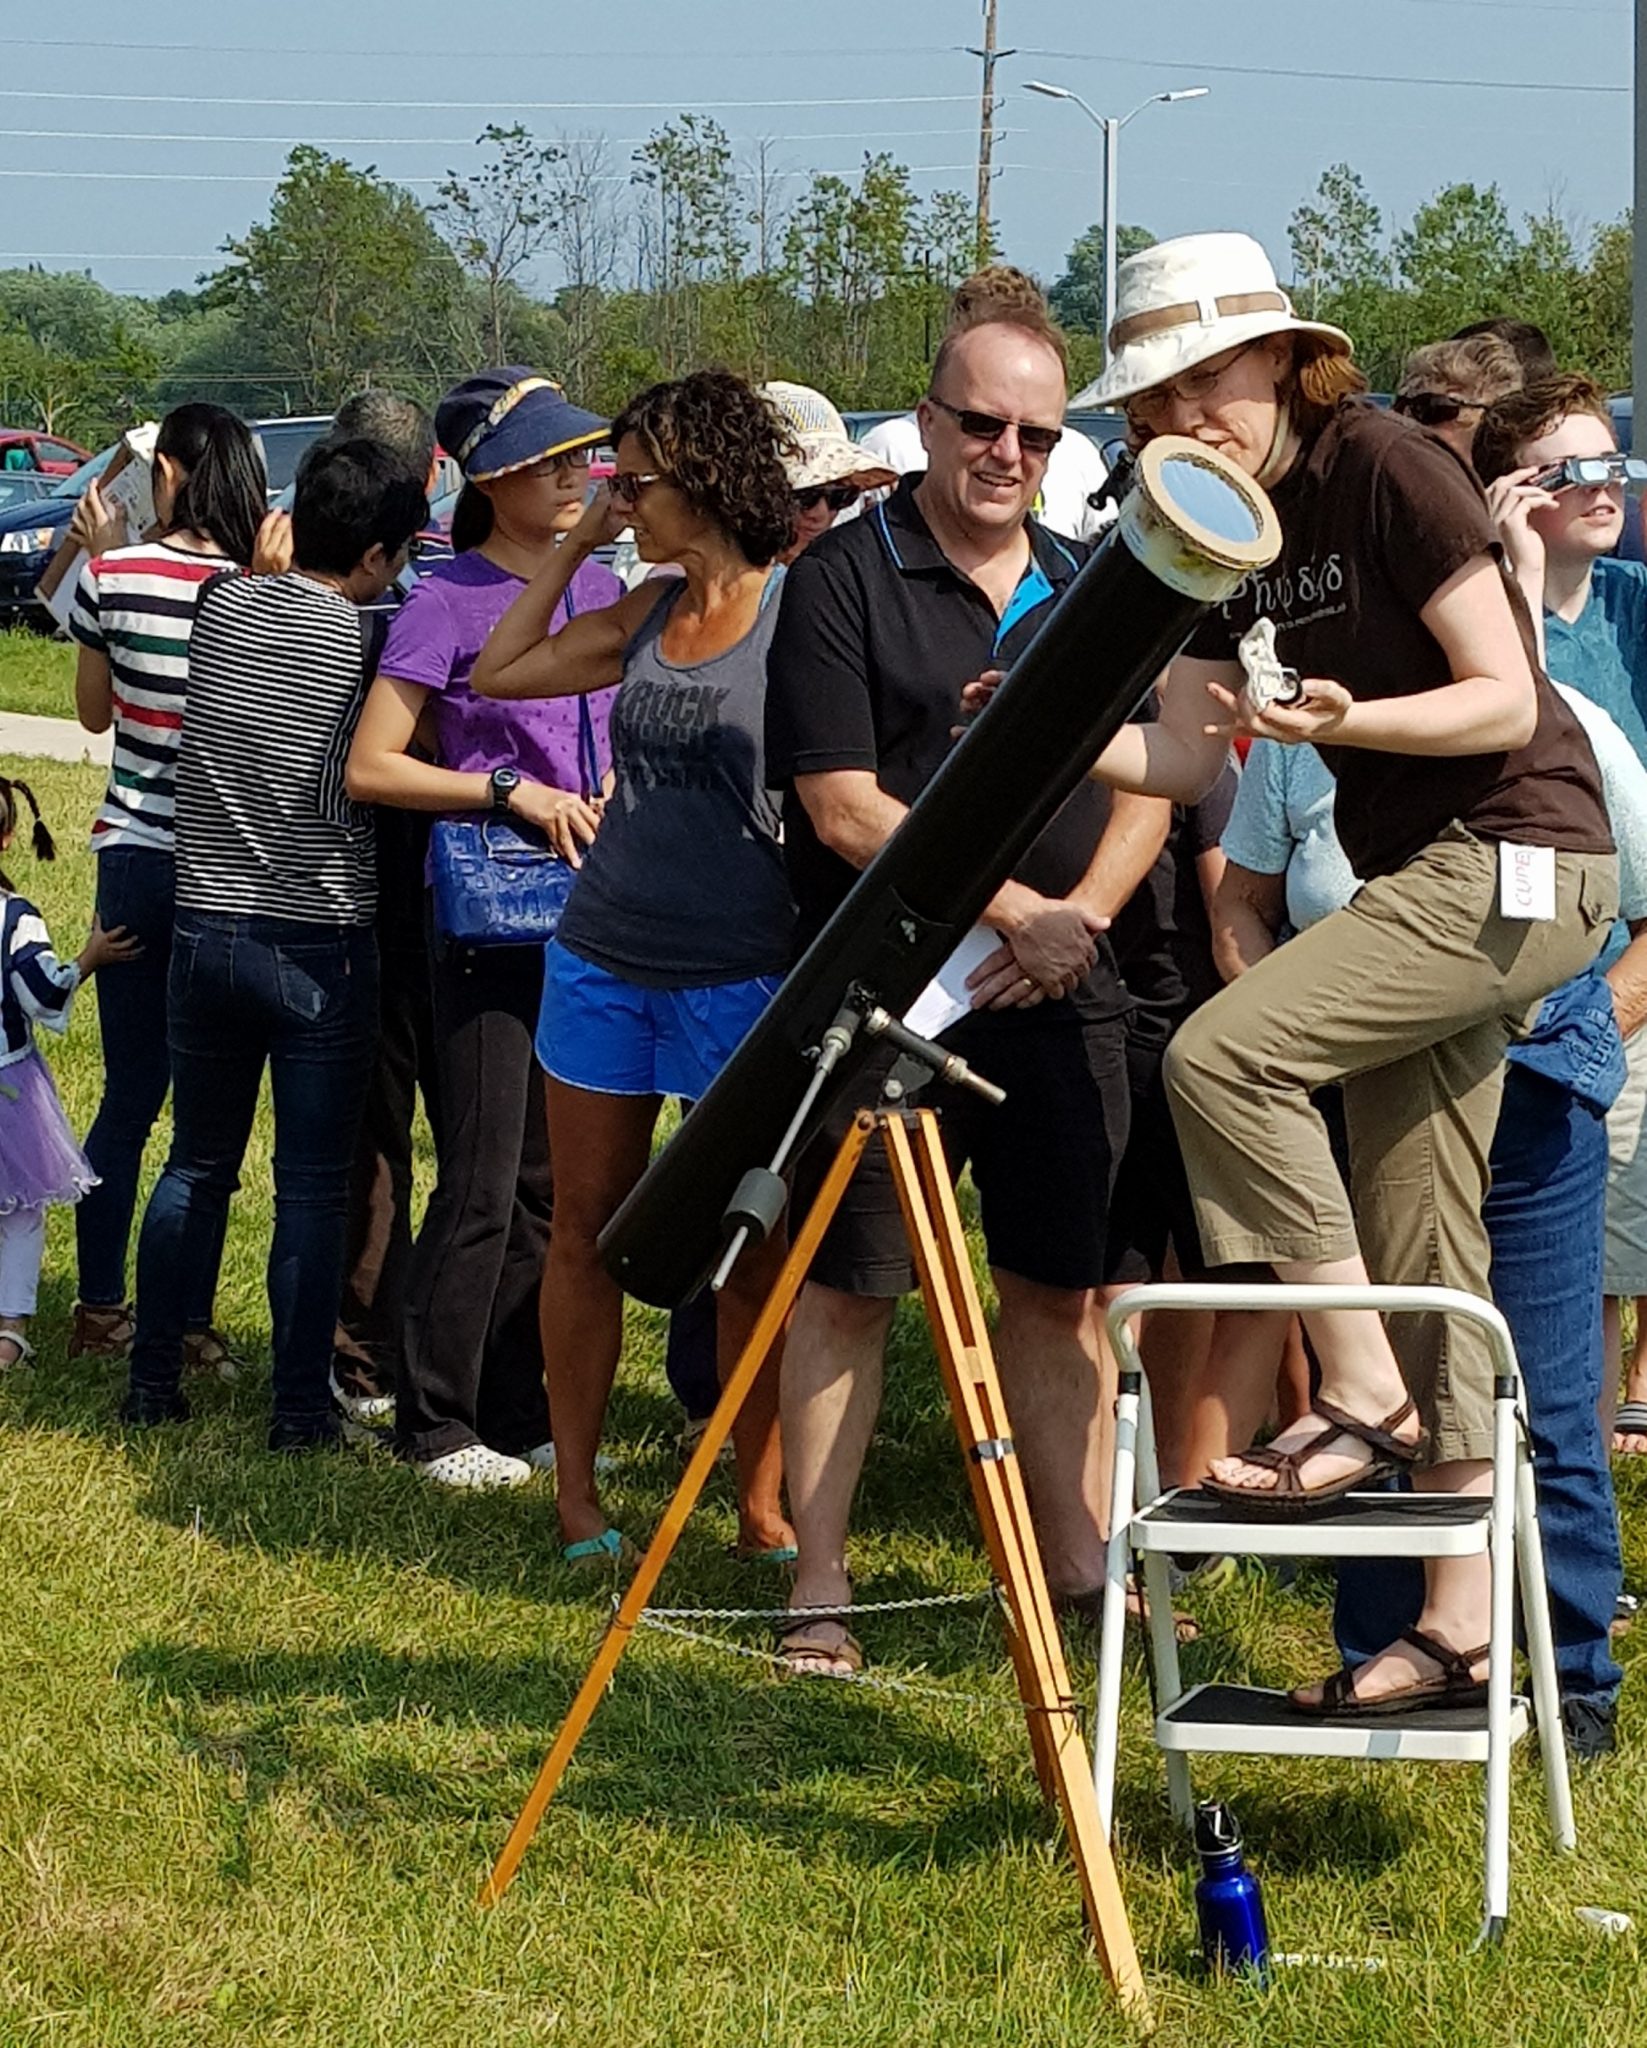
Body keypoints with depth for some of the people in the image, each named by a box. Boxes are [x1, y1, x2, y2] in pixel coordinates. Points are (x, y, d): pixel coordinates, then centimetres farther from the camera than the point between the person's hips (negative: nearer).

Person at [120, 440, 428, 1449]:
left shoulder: (222, 608, 1)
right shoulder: (366, 643, -13)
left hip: (209, 929, 5)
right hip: (320, 943, -5)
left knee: (197, 1165, 16)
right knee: (314, 1186, 2)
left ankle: (153, 1383, 18)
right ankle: (303, 1406, 5)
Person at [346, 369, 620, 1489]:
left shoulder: (601, 588, 10)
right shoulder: (448, 602, -8)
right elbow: (371, 766, -11)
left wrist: (606, 797, 1)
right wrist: (511, 790, -17)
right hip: (488, 922, -6)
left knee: (550, 1182, 10)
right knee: (483, 1185, -5)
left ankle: (518, 1412, 18)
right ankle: (439, 1424, 4)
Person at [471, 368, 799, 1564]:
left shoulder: (802, 605, -7)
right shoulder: (647, 614, 10)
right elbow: (500, 671, 20)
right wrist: (578, 543, 14)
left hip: (741, 972, -5)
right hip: (605, 961, 6)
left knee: (752, 1255, 1)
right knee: (587, 1233, 8)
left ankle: (763, 1504, 10)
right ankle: (576, 1491, 17)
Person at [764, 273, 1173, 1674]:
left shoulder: (1091, 588, 12)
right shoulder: (845, 577, -5)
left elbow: (1145, 787, 12)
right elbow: (844, 807, -12)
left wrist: (1081, 917, -7)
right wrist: (1013, 912, -15)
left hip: (1059, 994, 5)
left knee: (1062, 1289, 9)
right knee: (847, 1285, 1)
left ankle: (1079, 1565, 17)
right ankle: (819, 1584, 7)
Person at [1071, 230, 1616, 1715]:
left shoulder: (1388, 469, -13)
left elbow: (1504, 699, -15)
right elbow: (1183, 754, 9)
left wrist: (1341, 717, -28)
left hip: (1520, 861, -9)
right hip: (1419, 878, 9)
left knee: (1224, 1052, -23)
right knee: (1423, 1265, 5)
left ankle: (1364, 1396, -13)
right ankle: (1460, 1622, 8)